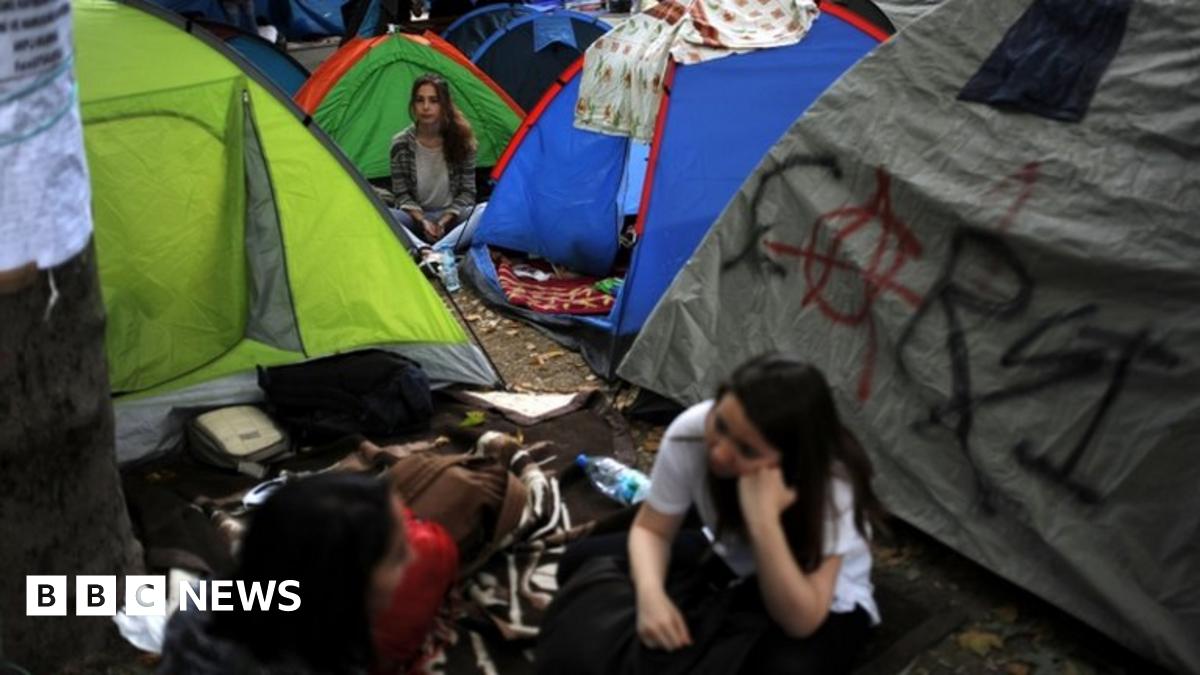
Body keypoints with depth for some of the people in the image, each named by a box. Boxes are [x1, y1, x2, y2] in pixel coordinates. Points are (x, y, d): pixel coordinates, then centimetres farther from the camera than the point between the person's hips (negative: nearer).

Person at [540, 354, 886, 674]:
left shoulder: (832, 480, -33)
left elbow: (802, 623, -34)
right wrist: (650, 593, -32)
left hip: (824, 602, -3)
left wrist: (764, 520, -46)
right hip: (727, 560, 4)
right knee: (583, 560, -11)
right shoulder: (691, 430, -27)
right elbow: (650, 530, -11)